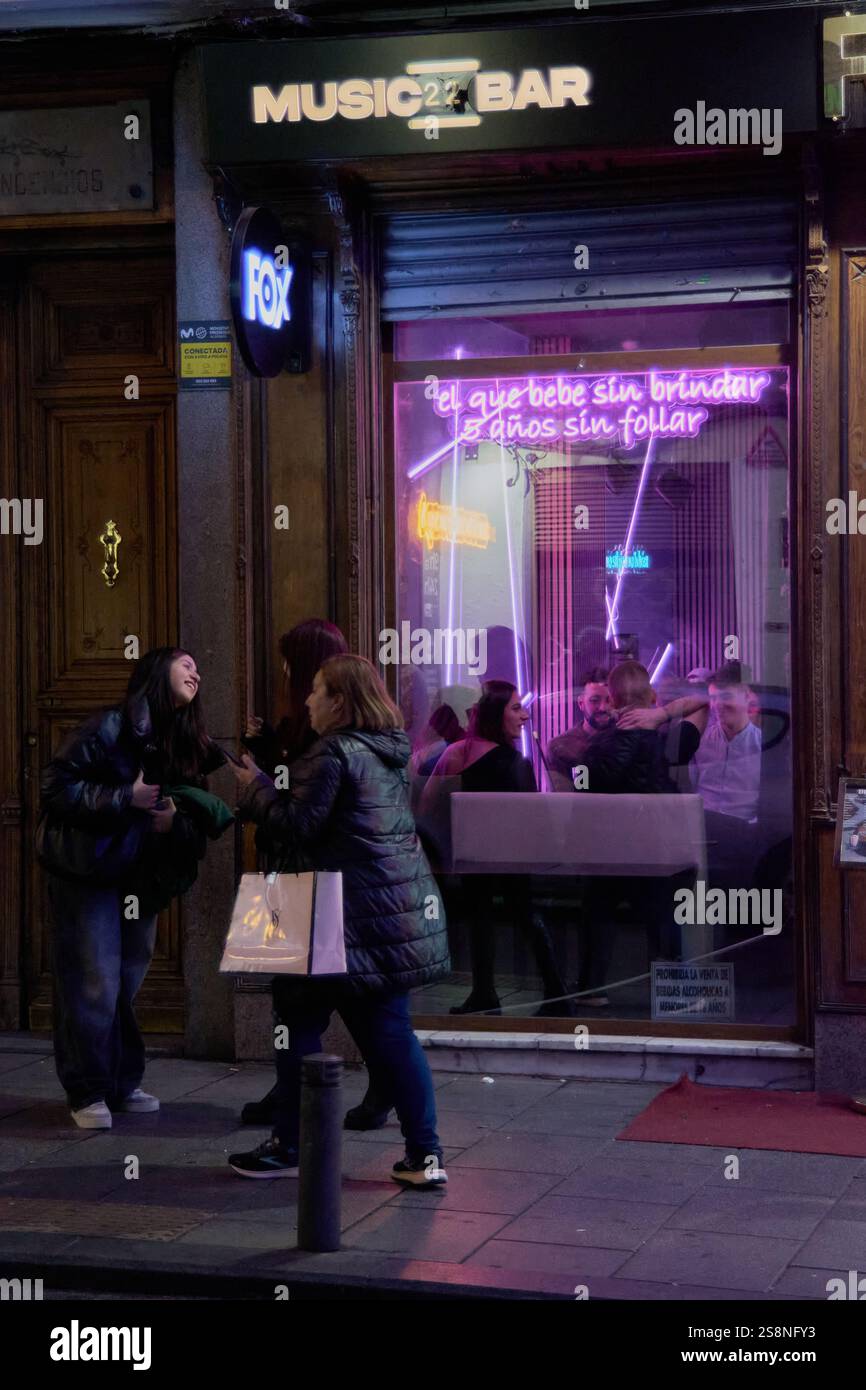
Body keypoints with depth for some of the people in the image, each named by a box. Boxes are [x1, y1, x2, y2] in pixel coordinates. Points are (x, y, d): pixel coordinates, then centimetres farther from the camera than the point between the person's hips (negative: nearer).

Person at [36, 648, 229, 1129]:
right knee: (94, 984, -6)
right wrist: (126, 798, -22)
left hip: (143, 878, 7)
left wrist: (176, 820, -11)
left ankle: (122, 1084, 21)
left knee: (128, 984, 11)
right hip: (89, 873, -7)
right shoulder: (112, 727, -15)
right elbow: (57, 787, -18)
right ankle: (88, 1094, 2)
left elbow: (197, 811, 11)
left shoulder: (188, 742, 6)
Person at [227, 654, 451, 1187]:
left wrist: (257, 787, 0)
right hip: (404, 913, 8)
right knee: (390, 1031, 9)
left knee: (300, 1025, 6)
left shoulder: (332, 753, -13)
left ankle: (288, 1148, 14)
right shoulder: (392, 752, 13)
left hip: (350, 919, -8)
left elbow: (297, 825, -16)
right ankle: (425, 1154, 6)